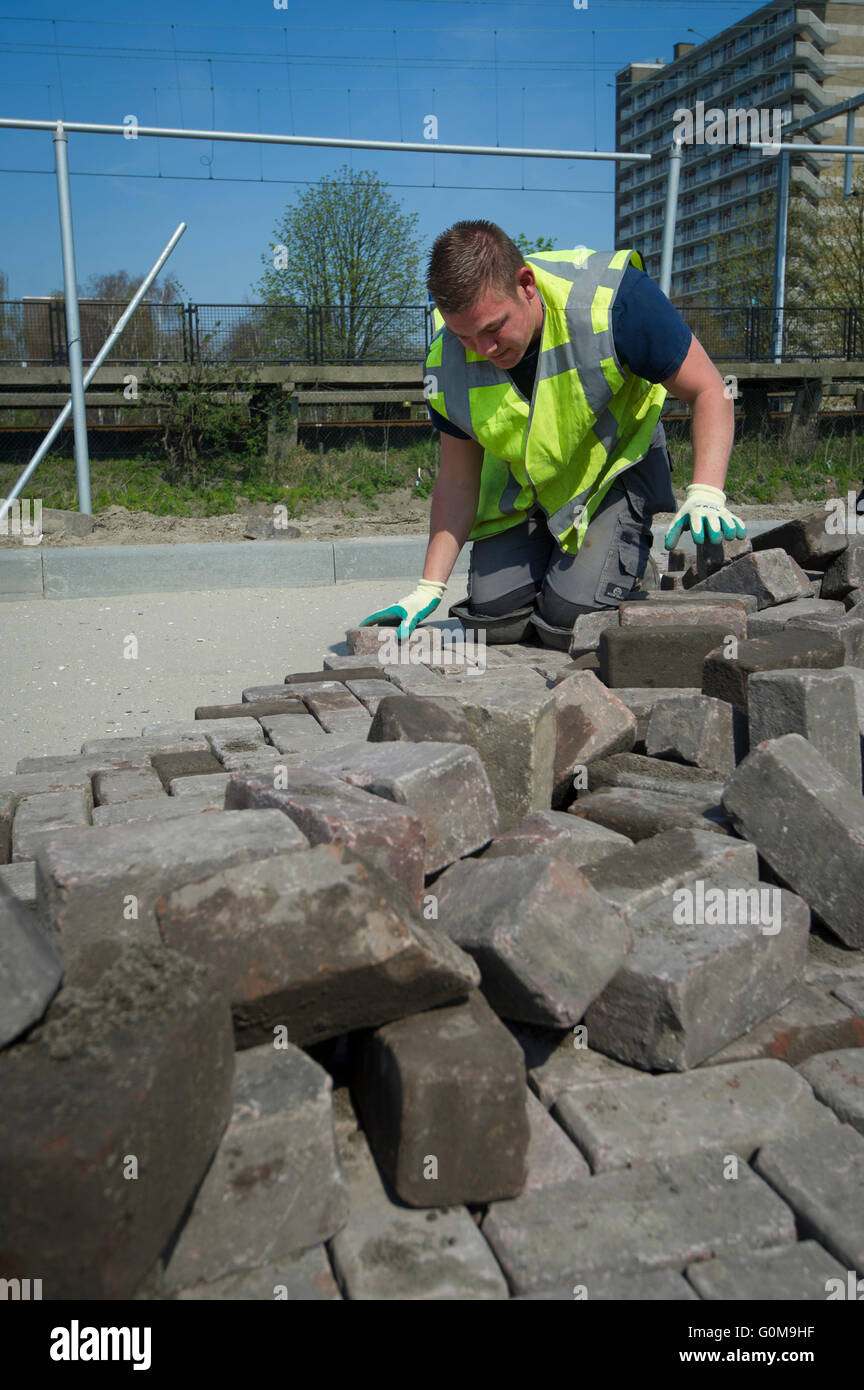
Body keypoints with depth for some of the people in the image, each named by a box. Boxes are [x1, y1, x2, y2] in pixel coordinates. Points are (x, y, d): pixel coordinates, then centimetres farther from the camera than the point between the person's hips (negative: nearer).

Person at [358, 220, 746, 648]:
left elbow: (709, 391, -21)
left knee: (570, 621, -19)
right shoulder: (446, 367, -19)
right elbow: (458, 482, -6)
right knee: (494, 618, -8)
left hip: (612, 472, -3)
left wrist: (706, 494, -37)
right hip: (520, 489, 4)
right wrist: (429, 588, -12)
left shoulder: (610, 301, -31)